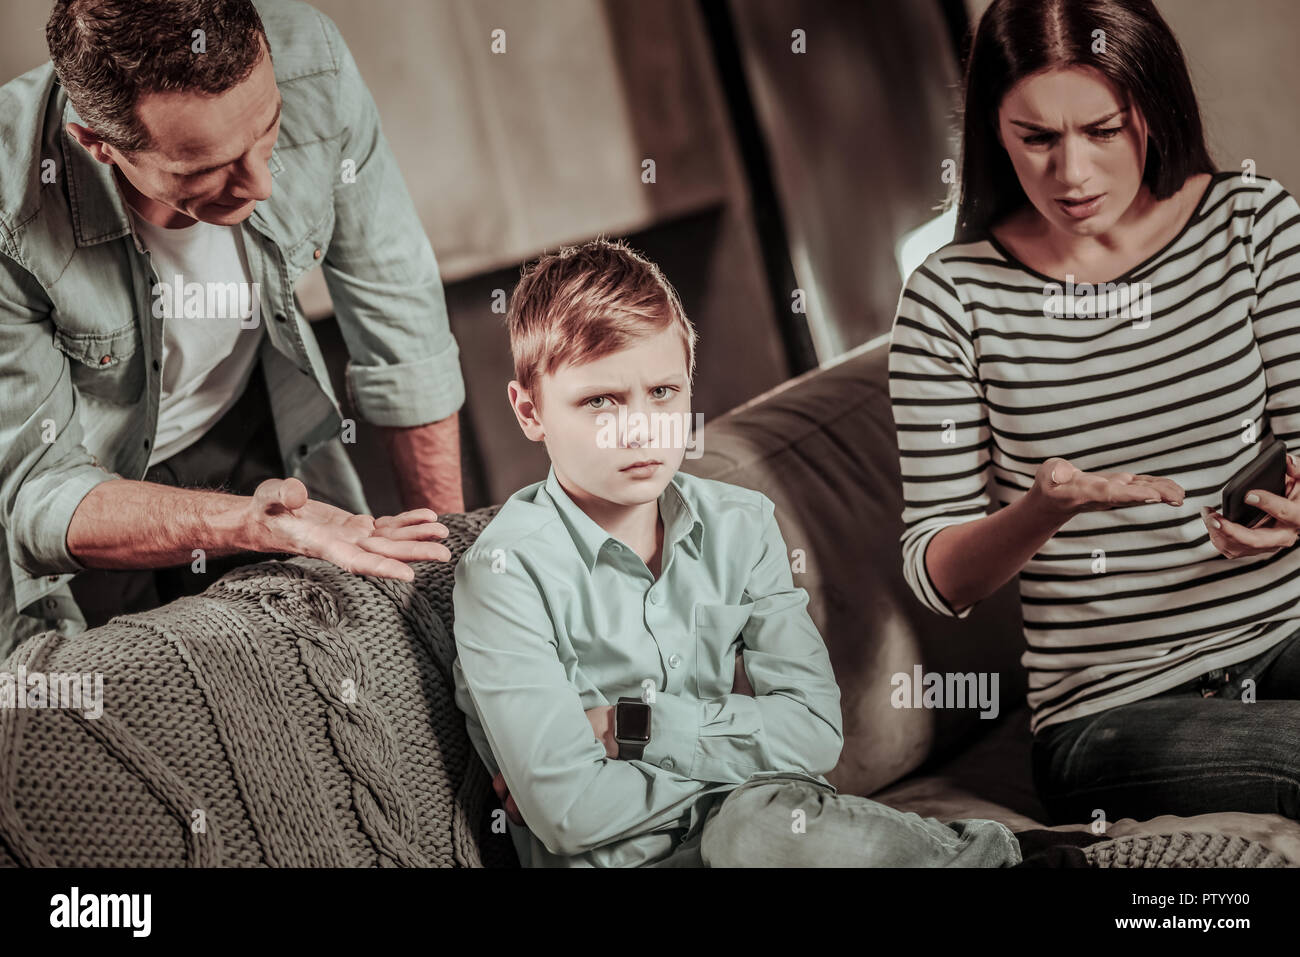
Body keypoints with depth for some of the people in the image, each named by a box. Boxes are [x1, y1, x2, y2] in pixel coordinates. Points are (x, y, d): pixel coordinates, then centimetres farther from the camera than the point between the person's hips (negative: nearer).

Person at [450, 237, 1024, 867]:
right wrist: (738, 730, -9)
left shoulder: (739, 527, 6)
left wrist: (622, 726, -12)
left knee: (762, 827, -30)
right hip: (614, 860, -4)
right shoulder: (507, 571, -10)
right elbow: (568, 812, -18)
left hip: (745, 835, 4)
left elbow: (815, 731, -4)